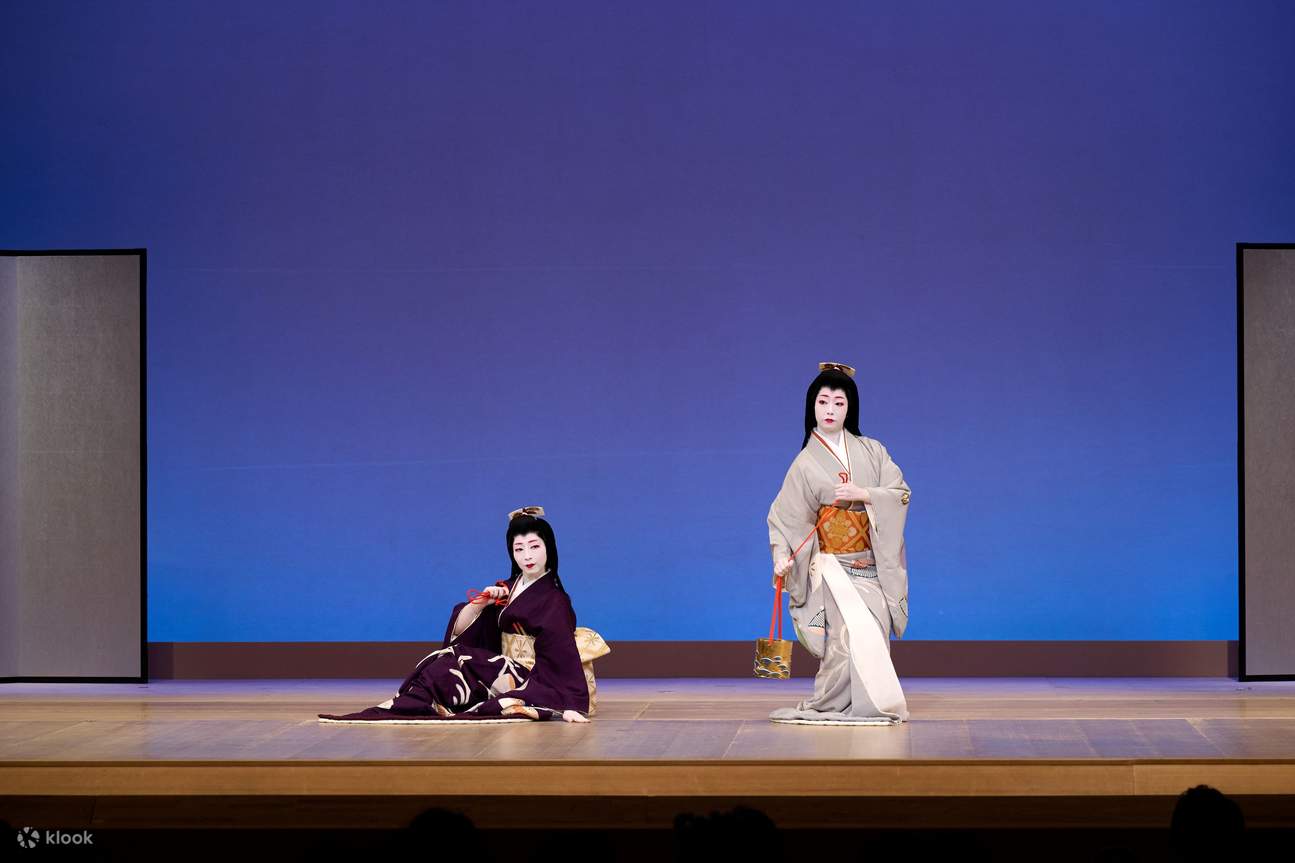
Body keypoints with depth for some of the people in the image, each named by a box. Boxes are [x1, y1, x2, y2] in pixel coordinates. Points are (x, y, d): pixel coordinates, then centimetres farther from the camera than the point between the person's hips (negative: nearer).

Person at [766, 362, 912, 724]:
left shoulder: (871, 451, 7)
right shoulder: (806, 462, -1)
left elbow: (901, 492, 1)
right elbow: (784, 516, -3)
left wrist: (863, 494, -15)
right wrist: (782, 558, -17)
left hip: (872, 563, 3)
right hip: (832, 563, -3)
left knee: (875, 633, -5)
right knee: (853, 630, -20)